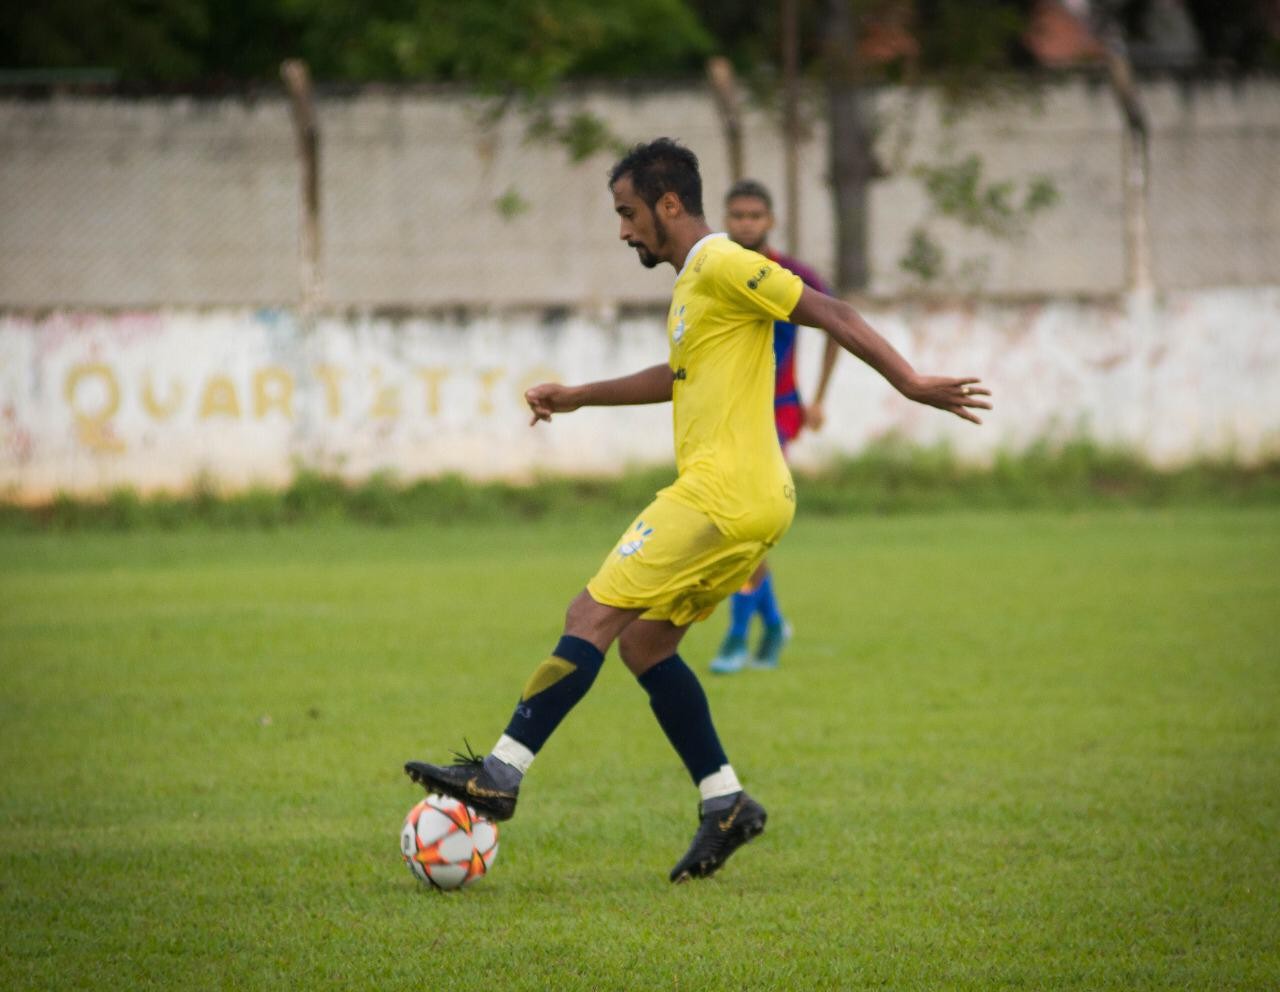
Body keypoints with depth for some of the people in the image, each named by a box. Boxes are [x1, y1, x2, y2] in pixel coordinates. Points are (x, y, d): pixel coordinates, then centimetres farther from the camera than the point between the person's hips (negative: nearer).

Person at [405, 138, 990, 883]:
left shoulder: (724, 266, -9)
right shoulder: (694, 280, 20)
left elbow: (830, 314, -15)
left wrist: (911, 382, -22)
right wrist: (576, 398, 42)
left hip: (724, 494, -10)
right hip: (754, 503, 10)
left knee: (592, 617, -9)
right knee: (644, 642, 12)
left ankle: (502, 773, -9)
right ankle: (725, 803, 10)